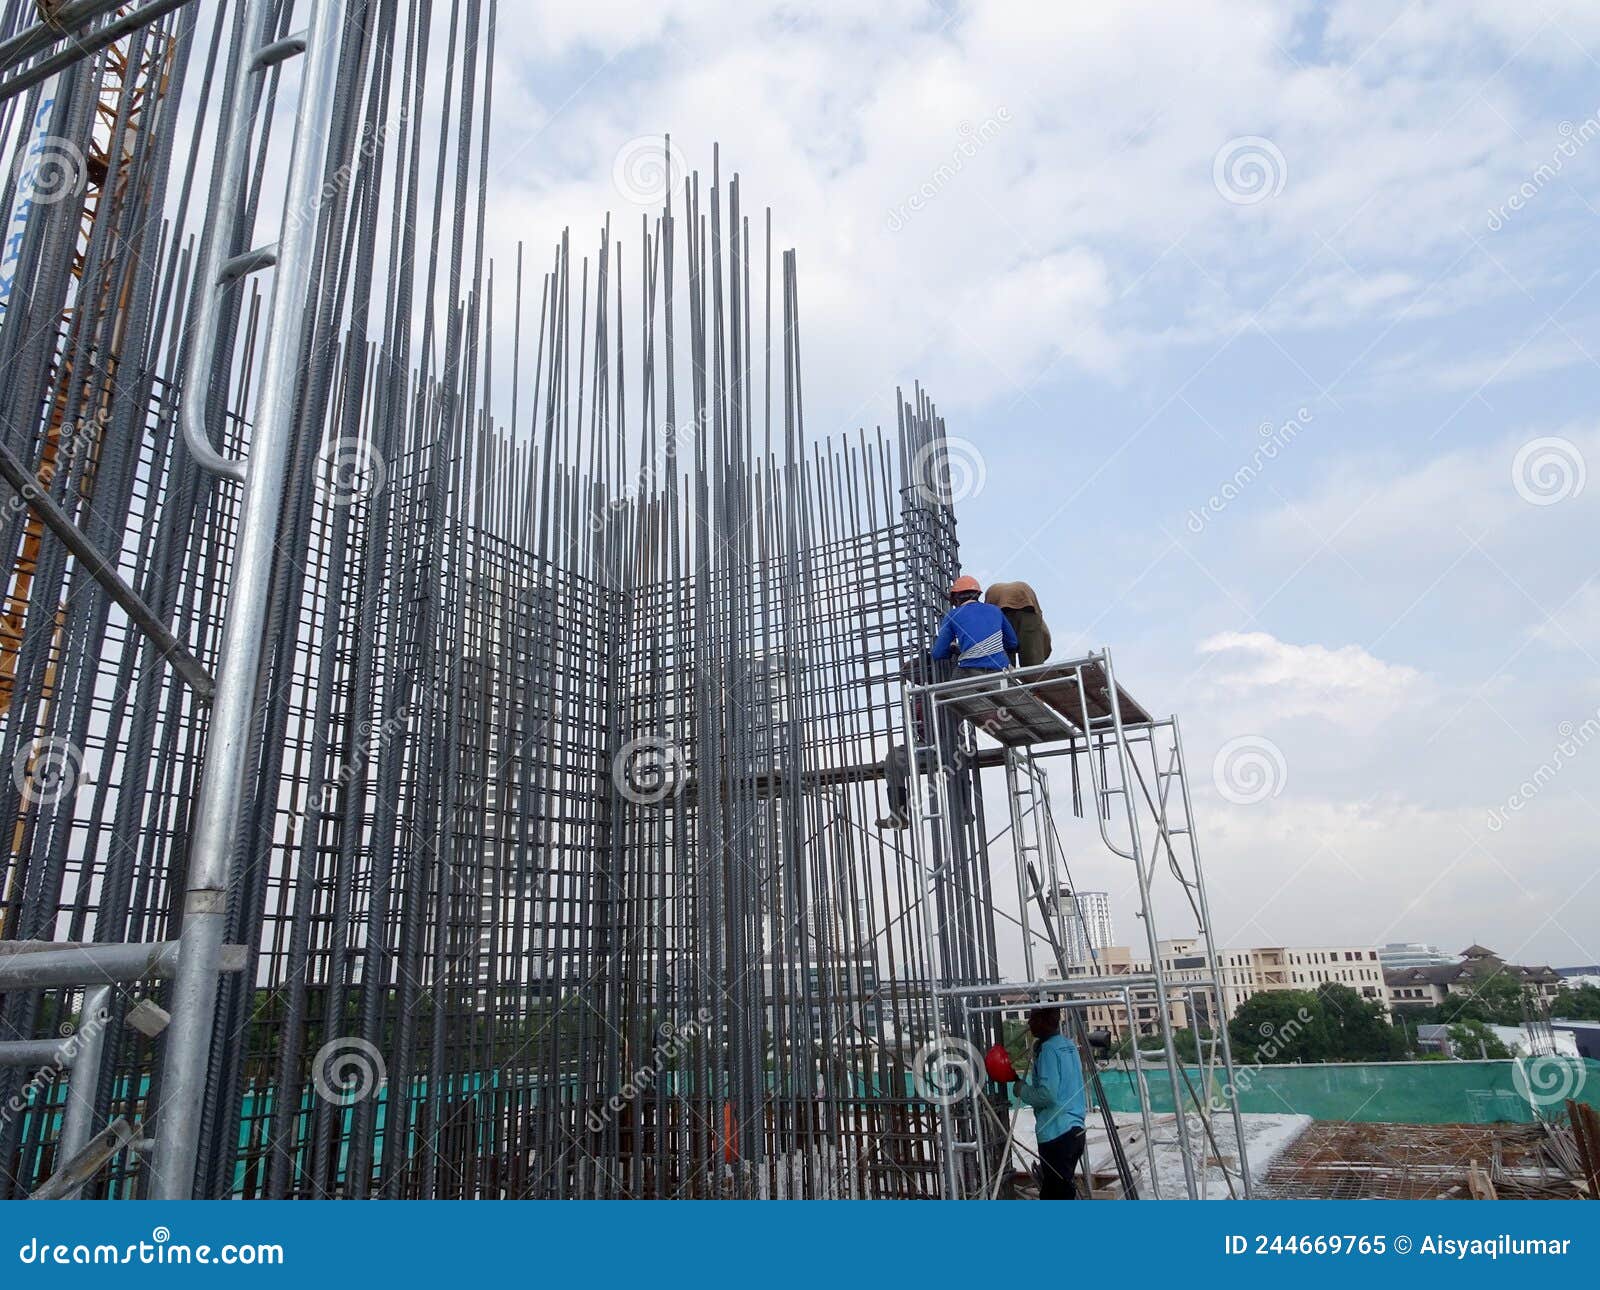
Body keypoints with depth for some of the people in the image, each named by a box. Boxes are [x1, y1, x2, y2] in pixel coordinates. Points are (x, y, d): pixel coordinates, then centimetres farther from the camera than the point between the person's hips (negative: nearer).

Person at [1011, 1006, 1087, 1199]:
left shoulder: (1048, 1049, -14)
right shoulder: (1069, 1045, 13)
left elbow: (1047, 1094, -21)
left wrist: (1022, 1089, -6)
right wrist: (1027, 1084, 15)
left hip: (1056, 1134, -9)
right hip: (1074, 1129, 9)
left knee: (1059, 1195, -1)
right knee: (1054, 1193, 19)